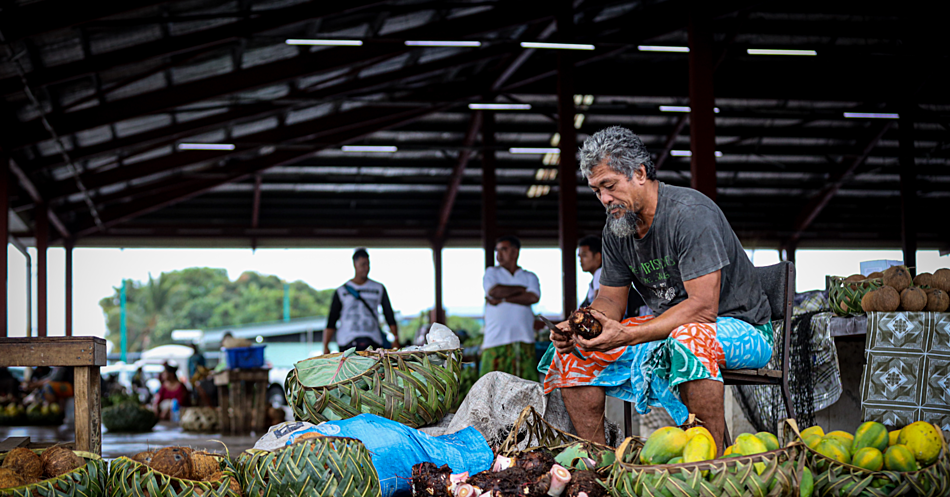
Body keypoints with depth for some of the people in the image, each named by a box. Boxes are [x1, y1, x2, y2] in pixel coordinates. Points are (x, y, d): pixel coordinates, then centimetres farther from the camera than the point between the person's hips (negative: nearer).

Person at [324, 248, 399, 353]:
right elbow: (331, 322, 11)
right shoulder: (341, 291, 12)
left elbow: (390, 317, 17)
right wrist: (325, 346, 3)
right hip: (348, 344, -1)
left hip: (373, 344, 1)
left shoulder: (379, 289, 16)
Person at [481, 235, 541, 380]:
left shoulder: (530, 277, 17)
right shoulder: (491, 273, 16)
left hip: (524, 339, 1)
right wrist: (521, 289, 3)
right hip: (496, 339, -1)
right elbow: (494, 291, -6)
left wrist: (503, 299, -5)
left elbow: (533, 297, -3)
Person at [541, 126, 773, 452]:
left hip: (738, 326, -8)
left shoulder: (690, 214, -23)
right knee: (571, 349, -3)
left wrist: (627, 336, -33)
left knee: (688, 339, -42)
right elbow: (610, 299, 9)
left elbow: (703, 307, -29)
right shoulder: (616, 227, 2)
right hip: (669, 328, 8)